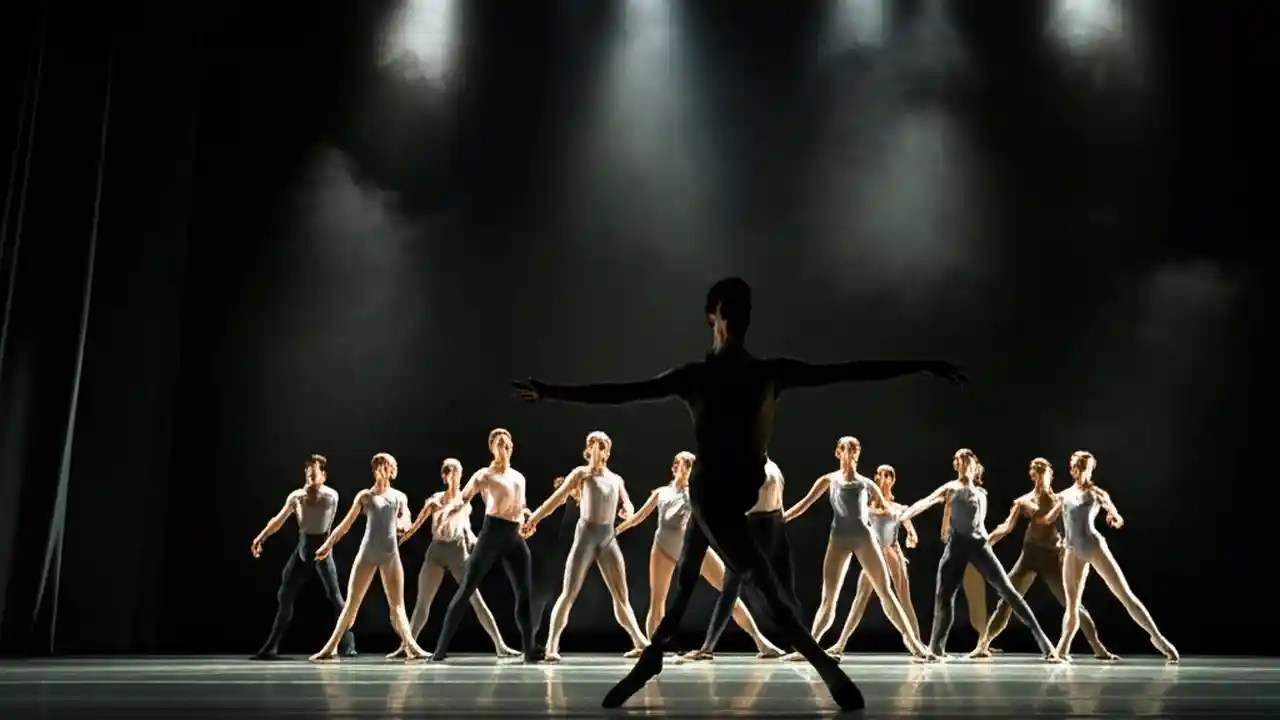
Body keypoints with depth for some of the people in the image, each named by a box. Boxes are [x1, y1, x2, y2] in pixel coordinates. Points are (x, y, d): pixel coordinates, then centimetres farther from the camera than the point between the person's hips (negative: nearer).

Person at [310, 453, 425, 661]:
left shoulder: (400, 497, 12)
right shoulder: (365, 495, 7)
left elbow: (405, 522, 13)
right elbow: (346, 524, 12)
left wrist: (403, 523, -10)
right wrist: (328, 544, 13)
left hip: (391, 553, 1)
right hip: (367, 552, -1)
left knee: (397, 604, -2)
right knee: (352, 603, 0)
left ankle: (411, 647, -9)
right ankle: (331, 648, 6)